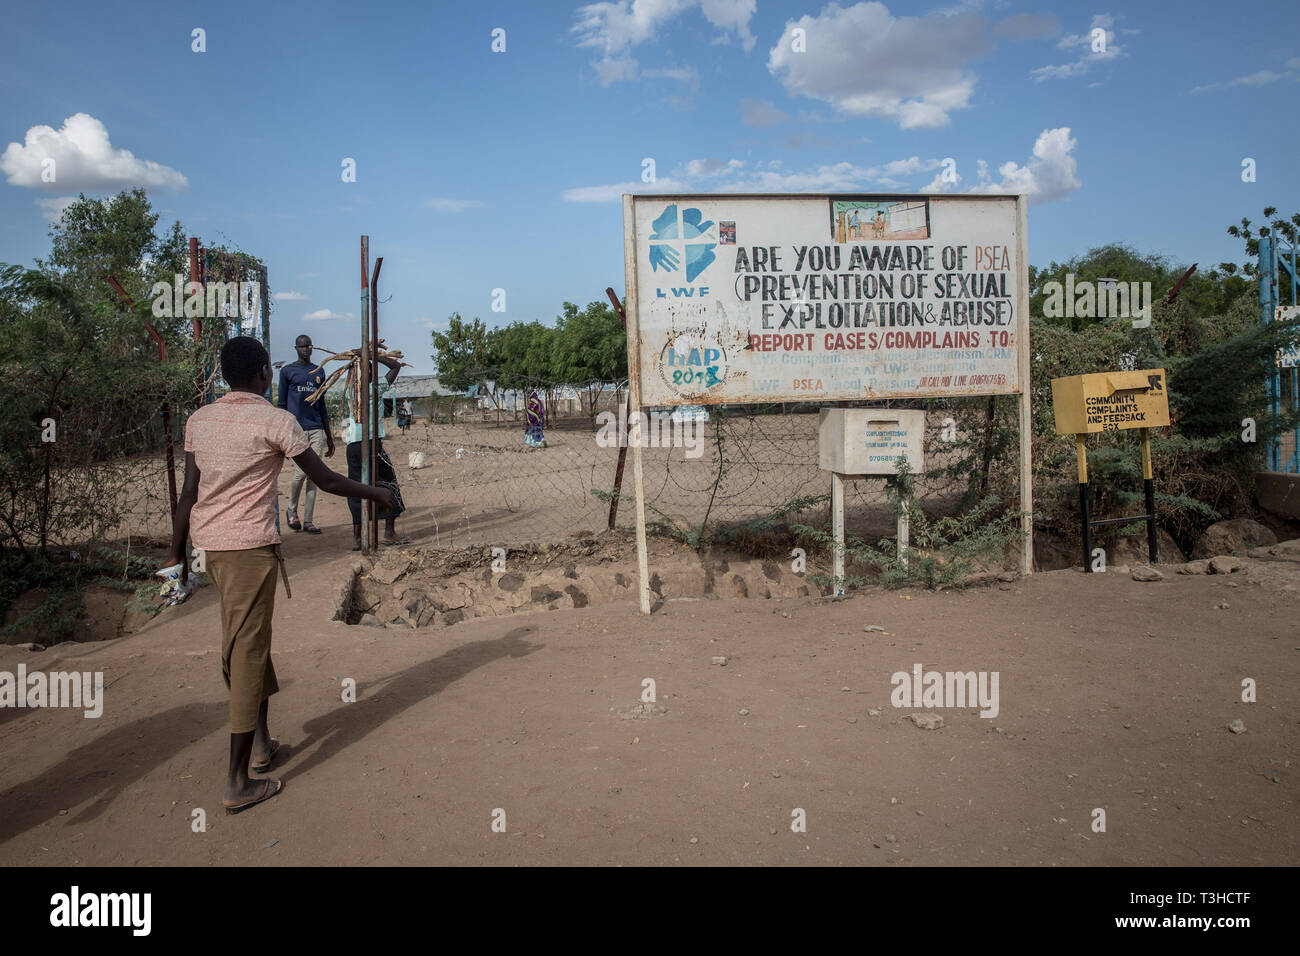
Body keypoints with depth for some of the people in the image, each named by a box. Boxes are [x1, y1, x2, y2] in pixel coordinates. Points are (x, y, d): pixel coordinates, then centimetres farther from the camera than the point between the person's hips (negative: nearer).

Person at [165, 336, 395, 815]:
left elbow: (189, 492, 7)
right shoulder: (276, 421, -8)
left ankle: (260, 739, 32)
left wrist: (176, 553, 12)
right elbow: (326, 480, -3)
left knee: (240, 643, 21)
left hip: (208, 541, 7)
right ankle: (238, 783, 1)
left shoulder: (199, 420, 9)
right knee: (247, 653, -3)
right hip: (250, 545, -7)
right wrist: (376, 493, 12)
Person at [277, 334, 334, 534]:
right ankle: (291, 510, 17)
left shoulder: (319, 372, 15)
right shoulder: (287, 371, 4)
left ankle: (308, 521, 6)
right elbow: (282, 405, 3)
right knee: (301, 472, -9)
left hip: (316, 429, 4)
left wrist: (329, 436, 17)